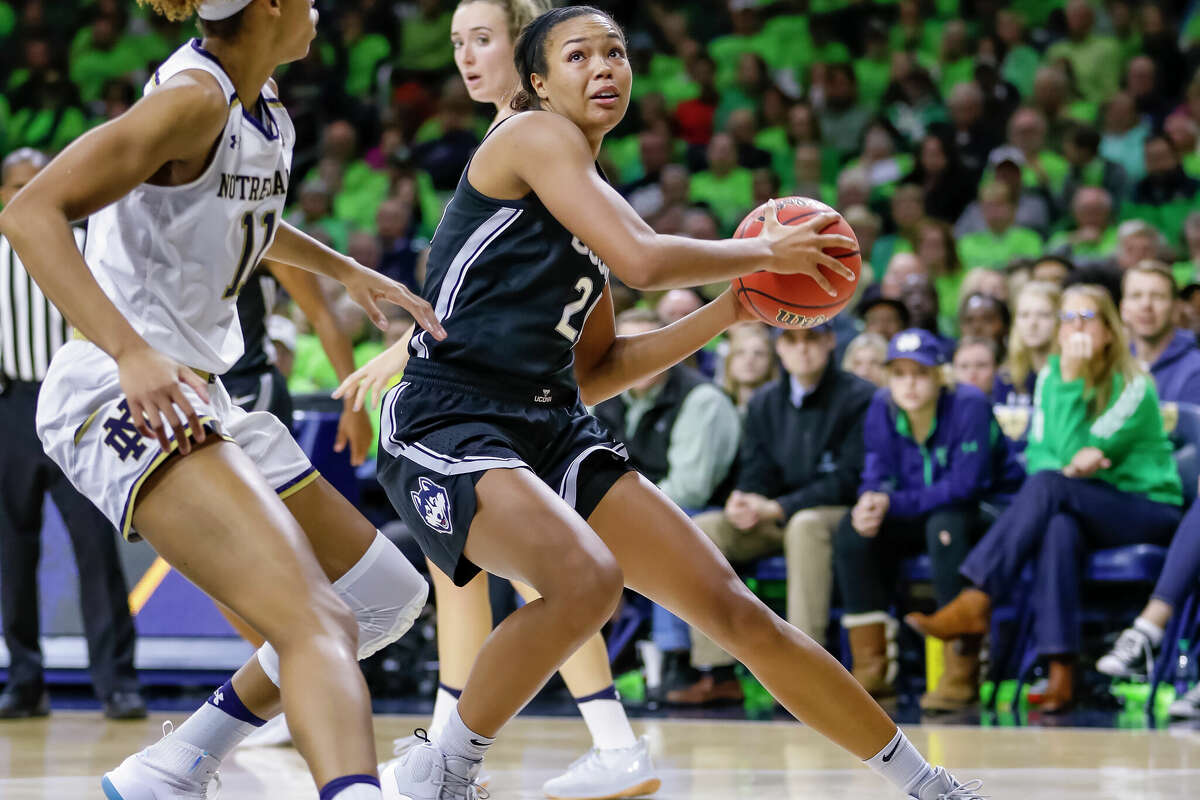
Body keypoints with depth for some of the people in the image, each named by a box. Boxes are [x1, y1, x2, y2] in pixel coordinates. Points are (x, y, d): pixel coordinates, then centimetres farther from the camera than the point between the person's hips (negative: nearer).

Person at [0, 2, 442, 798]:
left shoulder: (261, 107, 12)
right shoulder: (194, 98, -15)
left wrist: (346, 270, 34)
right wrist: (132, 353, -35)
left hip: (197, 400, 10)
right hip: (120, 399, -10)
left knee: (388, 594, 15)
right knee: (320, 623, -28)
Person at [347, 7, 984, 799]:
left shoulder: (592, 201, 20)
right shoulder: (534, 136, -6)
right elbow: (644, 260, -18)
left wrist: (730, 310, 17)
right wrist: (766, 251, -3)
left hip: (552, 428, 8)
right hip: (448, 426, -8)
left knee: (732, 607, 2)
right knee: (586, 580, -35)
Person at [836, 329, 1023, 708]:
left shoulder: (969, 405, -20)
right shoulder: (882, 407, -3)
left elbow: (966, 483, -27)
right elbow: (878, 473, -3)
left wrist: (894, 504, -33)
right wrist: (870, 503, -29)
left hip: (984, 510, -6)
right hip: (917, 519, 6)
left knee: (945, 526, -38)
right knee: (851, 530, -18)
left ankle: (961, 675, -35)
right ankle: (870, 671, -17)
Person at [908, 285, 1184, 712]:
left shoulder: (1133, 385, -11)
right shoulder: (1050, 375, 7)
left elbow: (1073, 451, -19)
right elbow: (1037, 453, 4)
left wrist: (1073, 382, -23)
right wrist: (1068, 466, -18)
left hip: (1149, 511, -4)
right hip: (1081, 510, 4)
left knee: (1048, 486, -33)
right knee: (1058, 529, -36)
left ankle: (973, 603, -37)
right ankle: (1060, 674, -44)